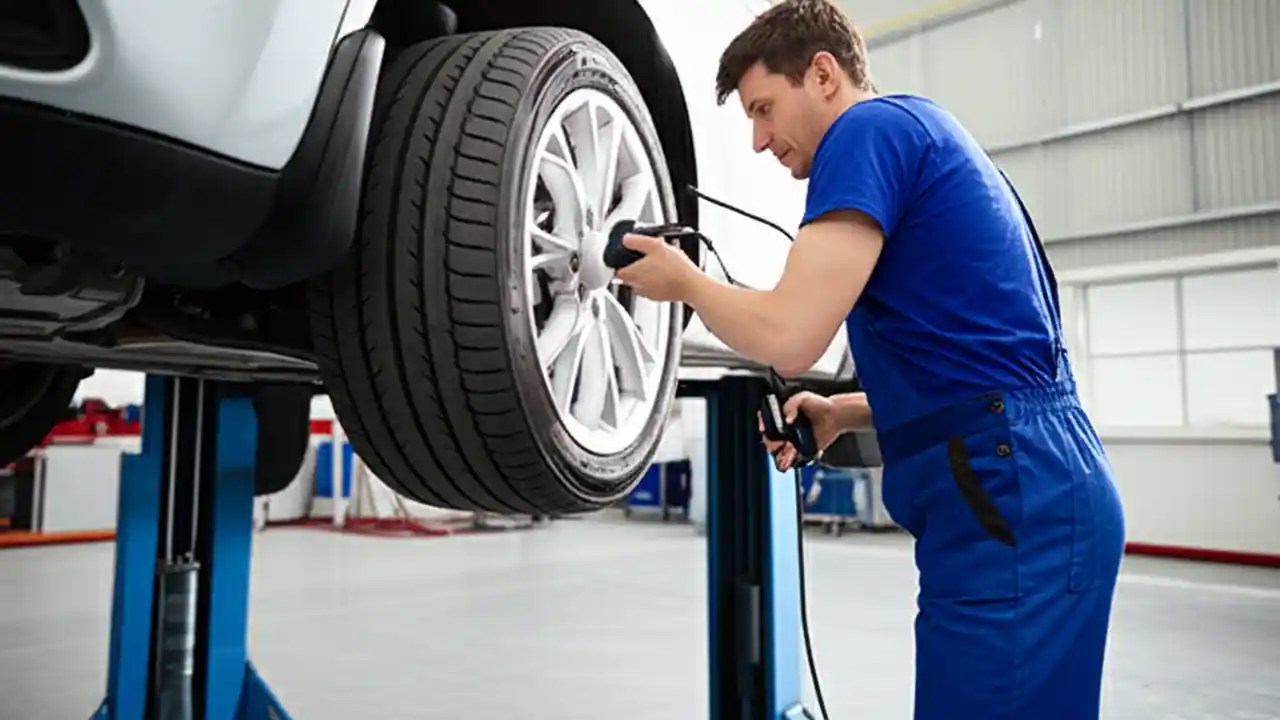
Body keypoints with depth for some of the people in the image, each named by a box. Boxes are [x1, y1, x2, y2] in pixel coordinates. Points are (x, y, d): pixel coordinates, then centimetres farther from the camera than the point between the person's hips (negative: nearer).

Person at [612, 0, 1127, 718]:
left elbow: (788, 336, -19)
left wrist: (685, 281, 1)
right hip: (1034, 491, 10)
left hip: (1009, 500, -10)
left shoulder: (872, 126, -7)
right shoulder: (926, 135, 22)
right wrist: (844, 413, 15)